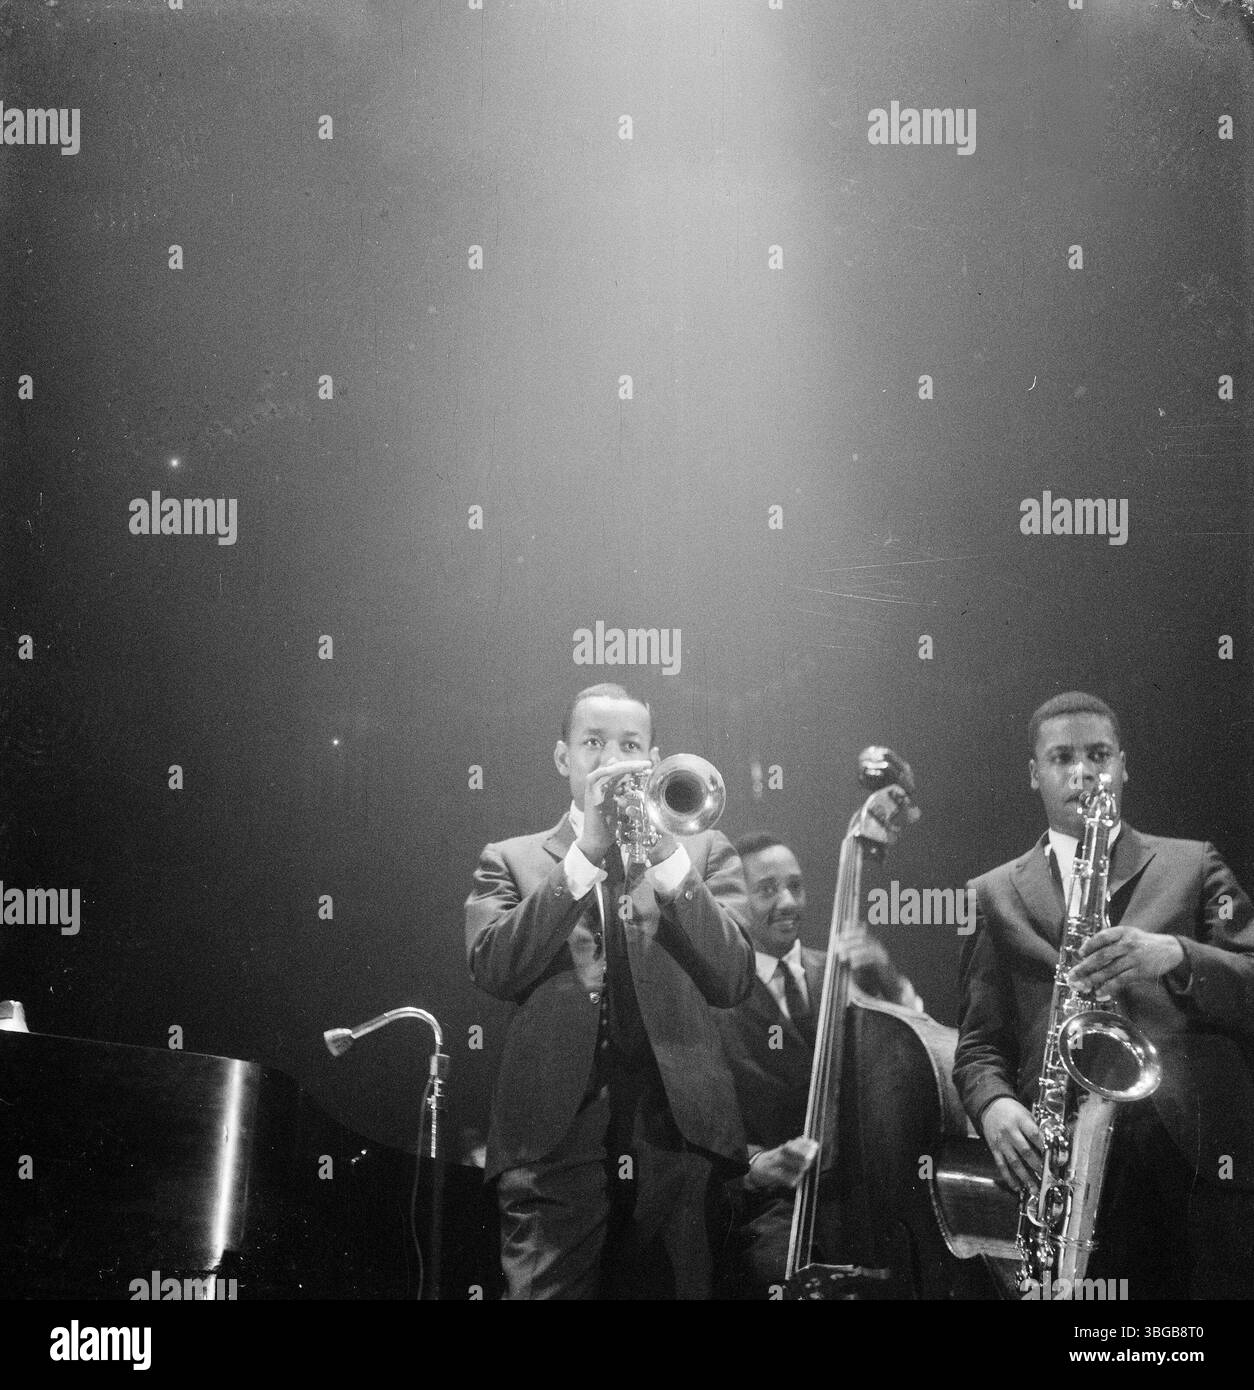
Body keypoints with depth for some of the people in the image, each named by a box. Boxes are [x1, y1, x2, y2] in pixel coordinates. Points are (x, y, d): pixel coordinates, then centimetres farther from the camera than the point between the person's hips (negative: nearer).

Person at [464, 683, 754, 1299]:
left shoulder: (704, 851, 14)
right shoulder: (511, 860, 12)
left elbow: (733, 980, 0)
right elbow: (493, 969, -6)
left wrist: (669, 857, -10)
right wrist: (584, 854, -11)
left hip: (677, 1133, 1)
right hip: (554, 1138, -1)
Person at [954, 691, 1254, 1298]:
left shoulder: (1192, 866, 13)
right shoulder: (995, 894, 15)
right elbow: (978, 1042, 12)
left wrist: (1176, 956, -18)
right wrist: (993, 1104, -9)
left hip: (1202, 1162, 0)